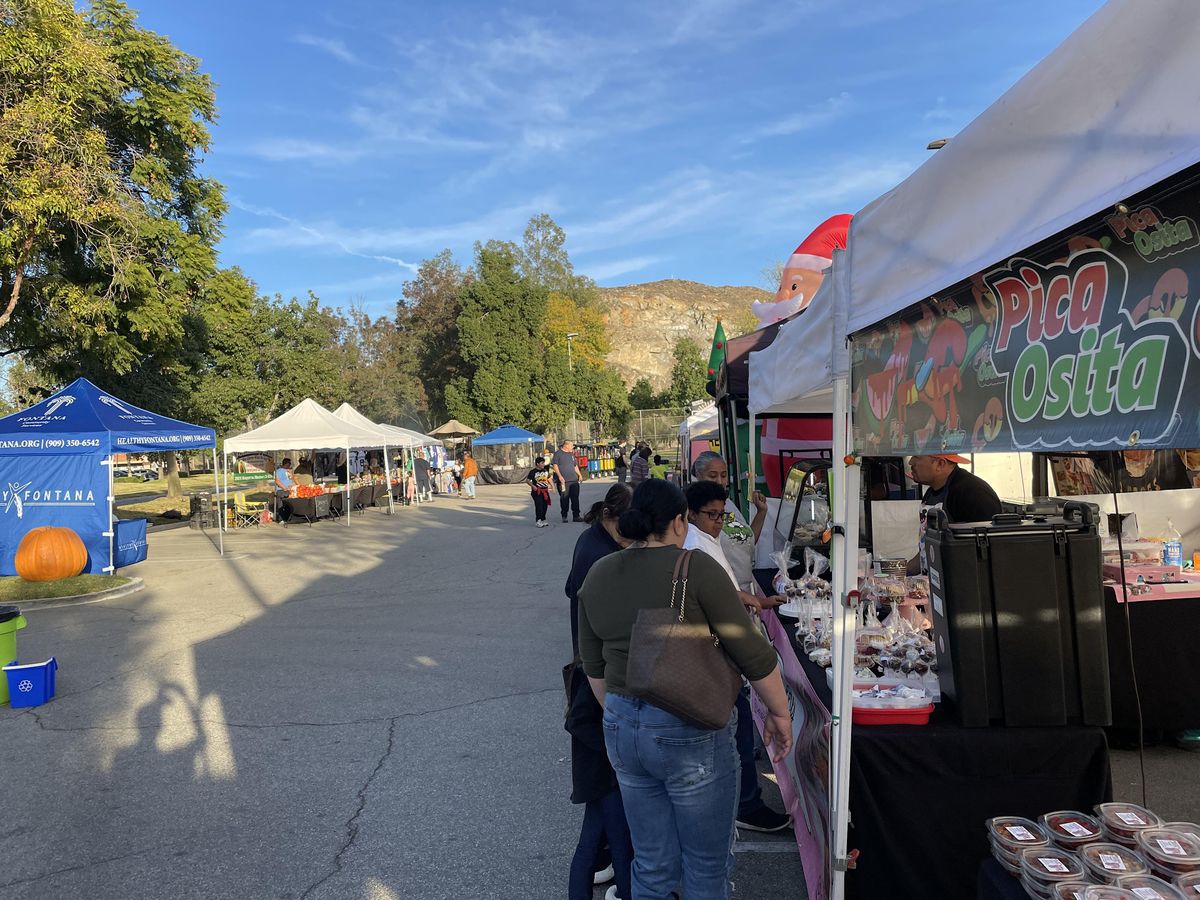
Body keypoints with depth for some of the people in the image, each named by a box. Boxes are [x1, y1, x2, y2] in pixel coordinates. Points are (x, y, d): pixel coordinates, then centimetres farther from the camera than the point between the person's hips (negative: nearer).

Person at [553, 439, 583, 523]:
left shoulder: (571, 454, 19)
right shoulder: (558, 453, -1)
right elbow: (554, 465, -8)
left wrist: (579, 475, 18)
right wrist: (560, 476, -15)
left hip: (574, 480, 6)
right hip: (563, 481, -6)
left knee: (575, 498, 3)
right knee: (564, 499, -1)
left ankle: (576, 516, 8)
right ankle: (564, 516, 9)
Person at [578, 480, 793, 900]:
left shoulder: (597, 575, 3)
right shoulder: (695, 567, -15)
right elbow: (753, 652, -11)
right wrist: (779, 712, 3)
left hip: (621, 729, 6)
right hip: (689, 732, -5)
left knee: (652, 866, 20)